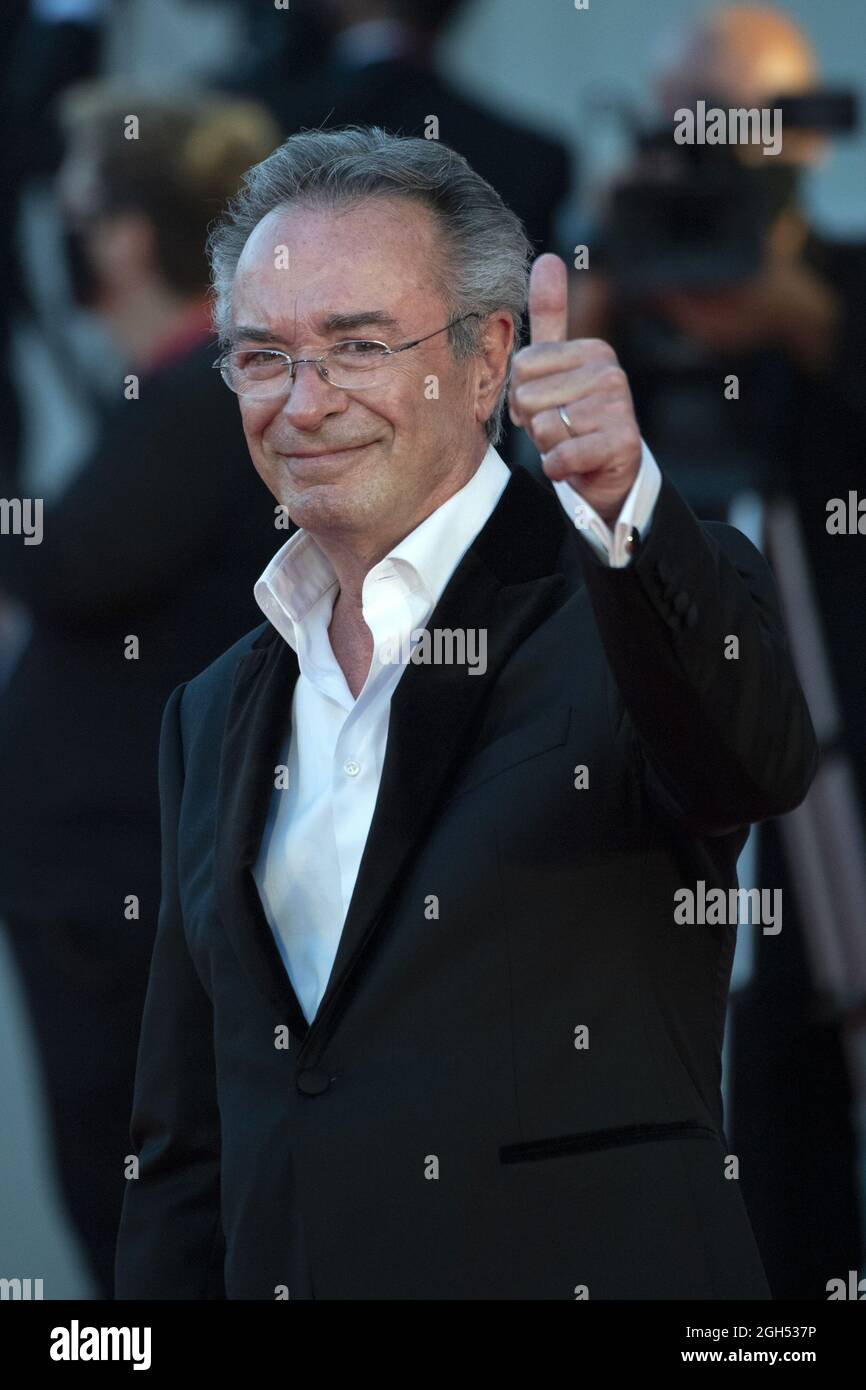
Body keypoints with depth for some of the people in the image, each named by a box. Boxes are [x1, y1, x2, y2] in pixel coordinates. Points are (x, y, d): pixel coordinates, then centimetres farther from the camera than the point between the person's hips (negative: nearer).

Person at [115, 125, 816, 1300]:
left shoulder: (635, 603, -6)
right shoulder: (216, 718, 12)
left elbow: (754, 760, -30)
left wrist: (619, 498, -45)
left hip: (596, 1268, -5)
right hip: (274, 1272, 5)